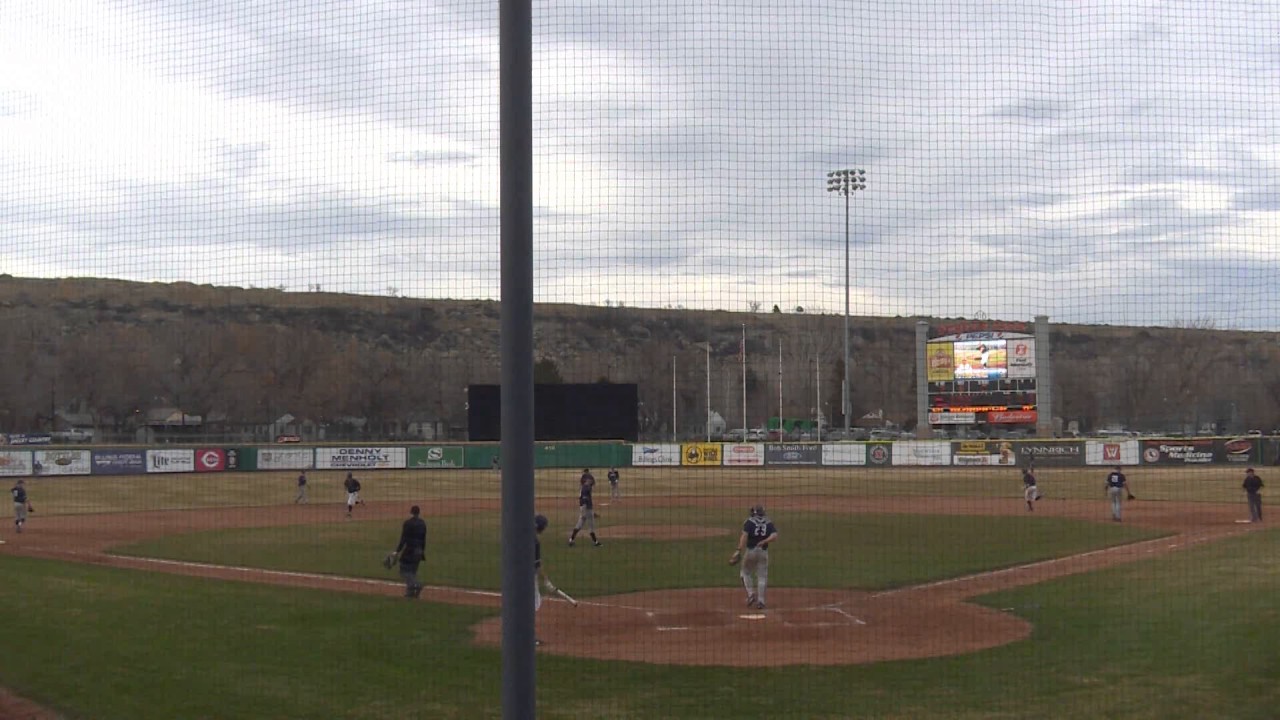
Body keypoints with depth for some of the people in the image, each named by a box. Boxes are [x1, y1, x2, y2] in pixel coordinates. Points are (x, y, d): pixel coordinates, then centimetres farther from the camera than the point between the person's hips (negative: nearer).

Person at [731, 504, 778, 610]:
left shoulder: (749, 521, 0)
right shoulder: (769, 523, 8)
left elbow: (744, 535, -14)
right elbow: (775, 536, -8)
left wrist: (739, 550, -19)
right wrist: (764, 541, -5)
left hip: (750, 551, -2)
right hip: (763, 551, 2)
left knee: (745, 572, 17)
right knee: (762, 576, 7)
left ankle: (751, 594, 2)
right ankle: (760, 600, 2)